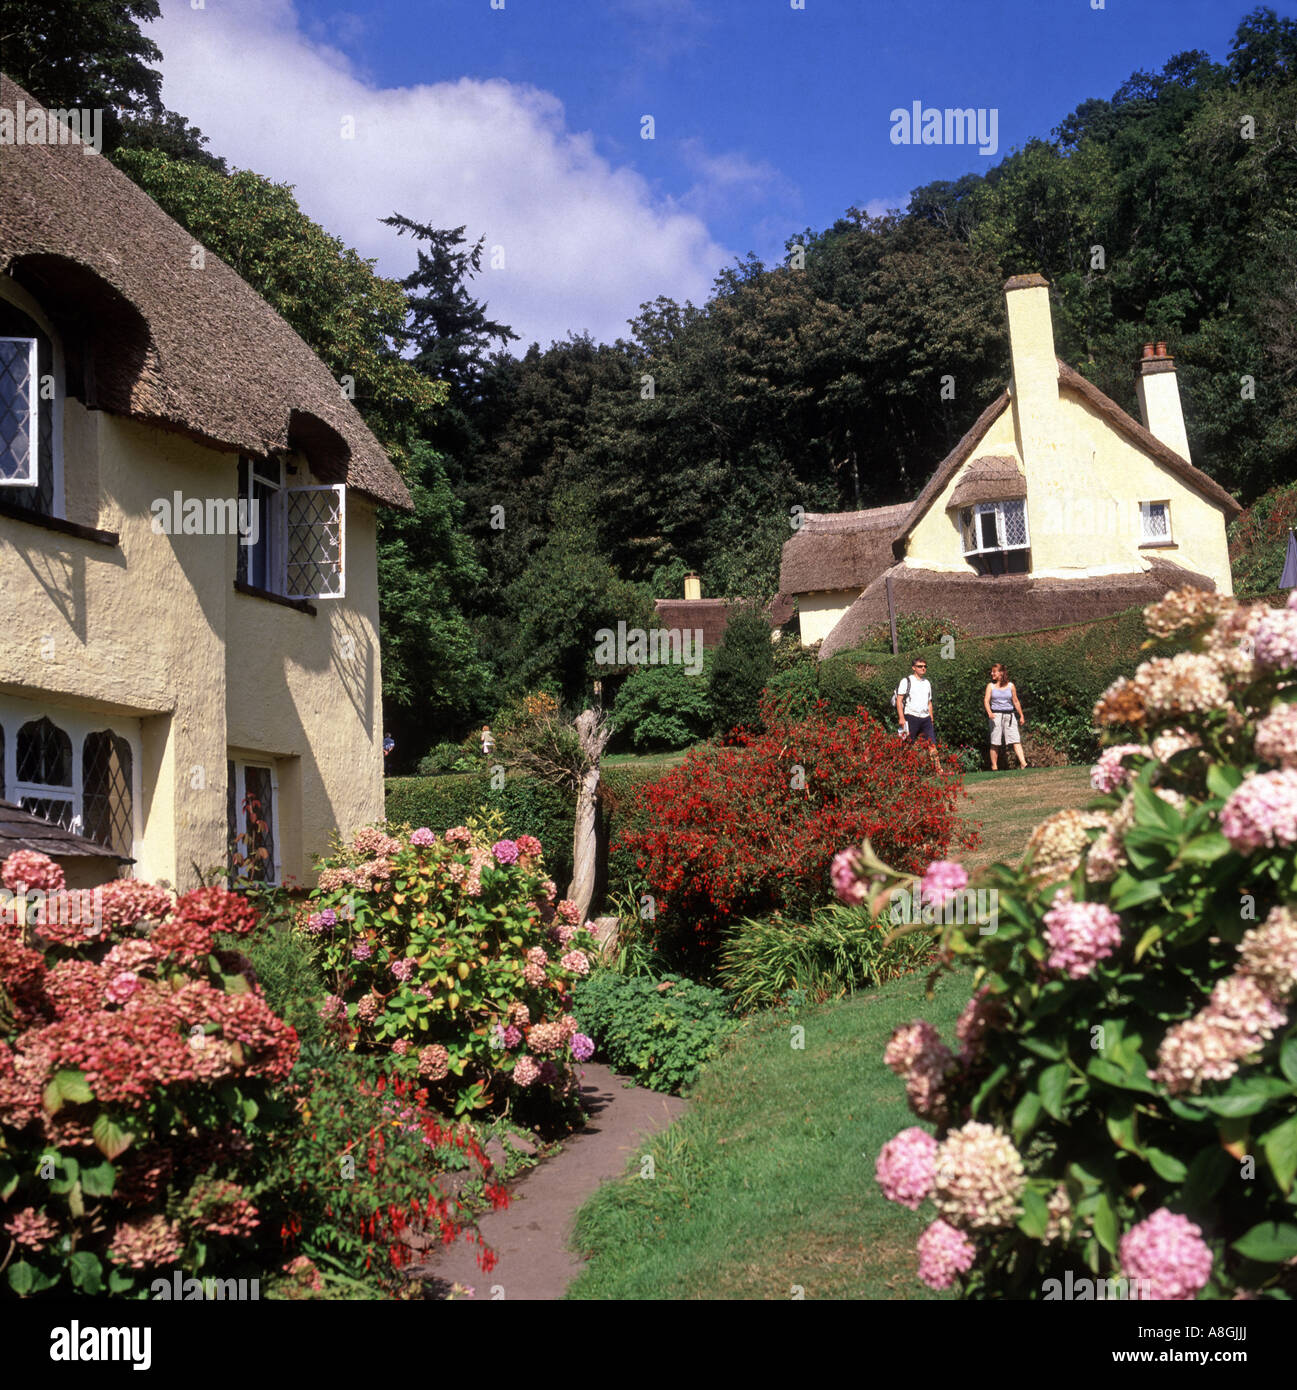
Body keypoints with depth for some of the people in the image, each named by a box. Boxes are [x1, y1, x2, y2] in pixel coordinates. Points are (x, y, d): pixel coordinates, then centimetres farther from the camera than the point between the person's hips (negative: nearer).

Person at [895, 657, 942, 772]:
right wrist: (901, 718, -13)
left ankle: (938, 769, -8)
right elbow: (899, 700, -3)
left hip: (925, 718, 4)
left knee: (932, 744, -6)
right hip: (911, 717, -4)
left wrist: (931, 719, 17)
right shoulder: (906, 681, 2)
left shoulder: (927, 683, 19)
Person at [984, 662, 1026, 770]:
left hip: (1009, 715, 0)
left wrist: (1021, 716, 17)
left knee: (1016, 740, -10)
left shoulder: (1010, 686, 8)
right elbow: (986, 700, -4)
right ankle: (994, 767, 8)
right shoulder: (991, 686, 6)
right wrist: (989, 712, -23)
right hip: (996, 715, 0)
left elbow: (1015, 701, 15)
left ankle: (1023, 763, -17)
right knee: (995, 743, 1)